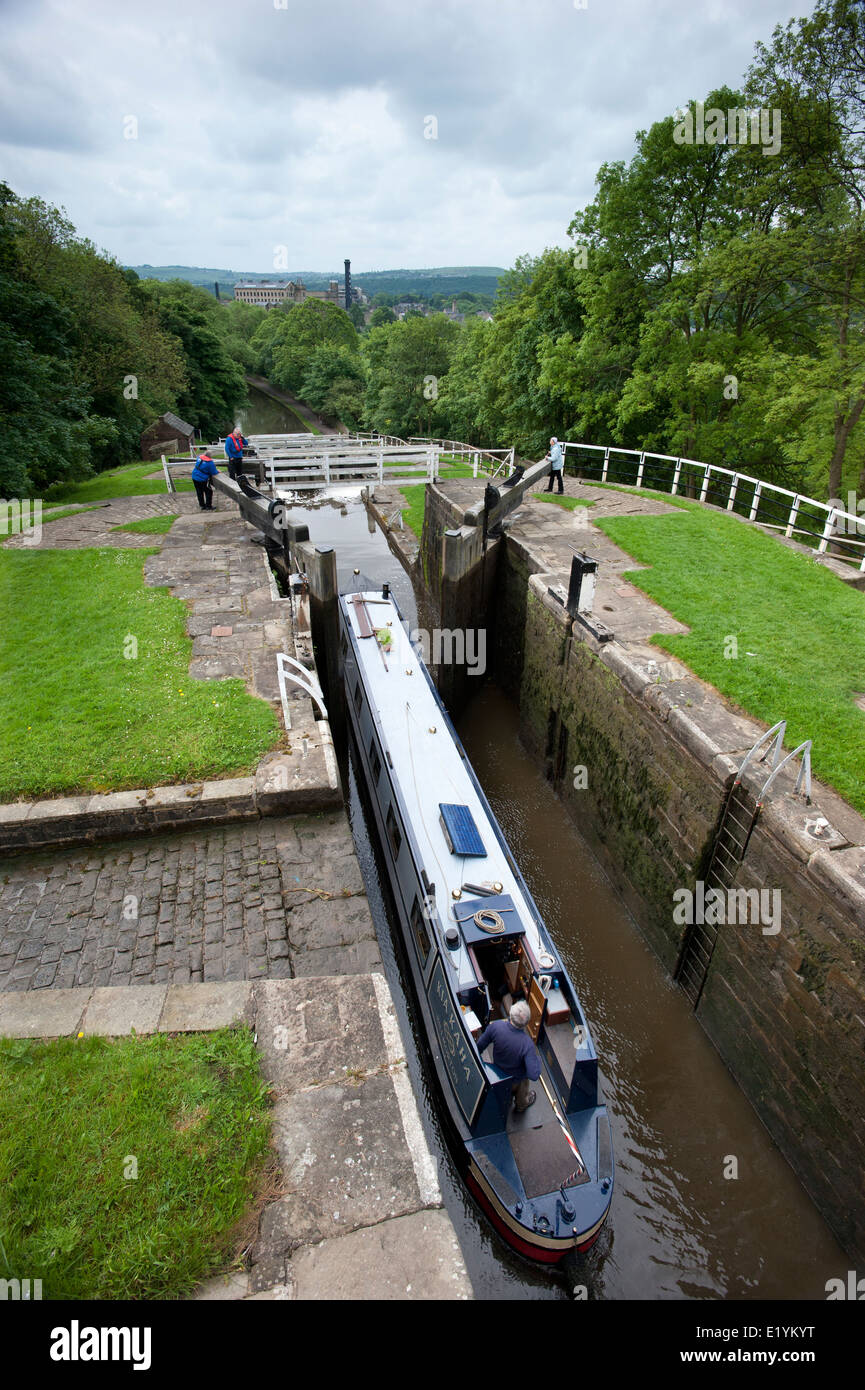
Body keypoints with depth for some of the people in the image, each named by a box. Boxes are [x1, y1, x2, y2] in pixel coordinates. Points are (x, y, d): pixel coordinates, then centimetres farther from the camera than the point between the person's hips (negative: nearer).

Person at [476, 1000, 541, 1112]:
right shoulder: (527, 1044, -43)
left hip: (497, 1073, 3)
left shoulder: (495, 1026, -36)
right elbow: (534, 1075, -37)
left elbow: (480, 1045, -18)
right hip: (517, 1079, -3)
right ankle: (521, 1106, 64)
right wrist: (537, 1059, -17)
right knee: (522, 1095, 35)